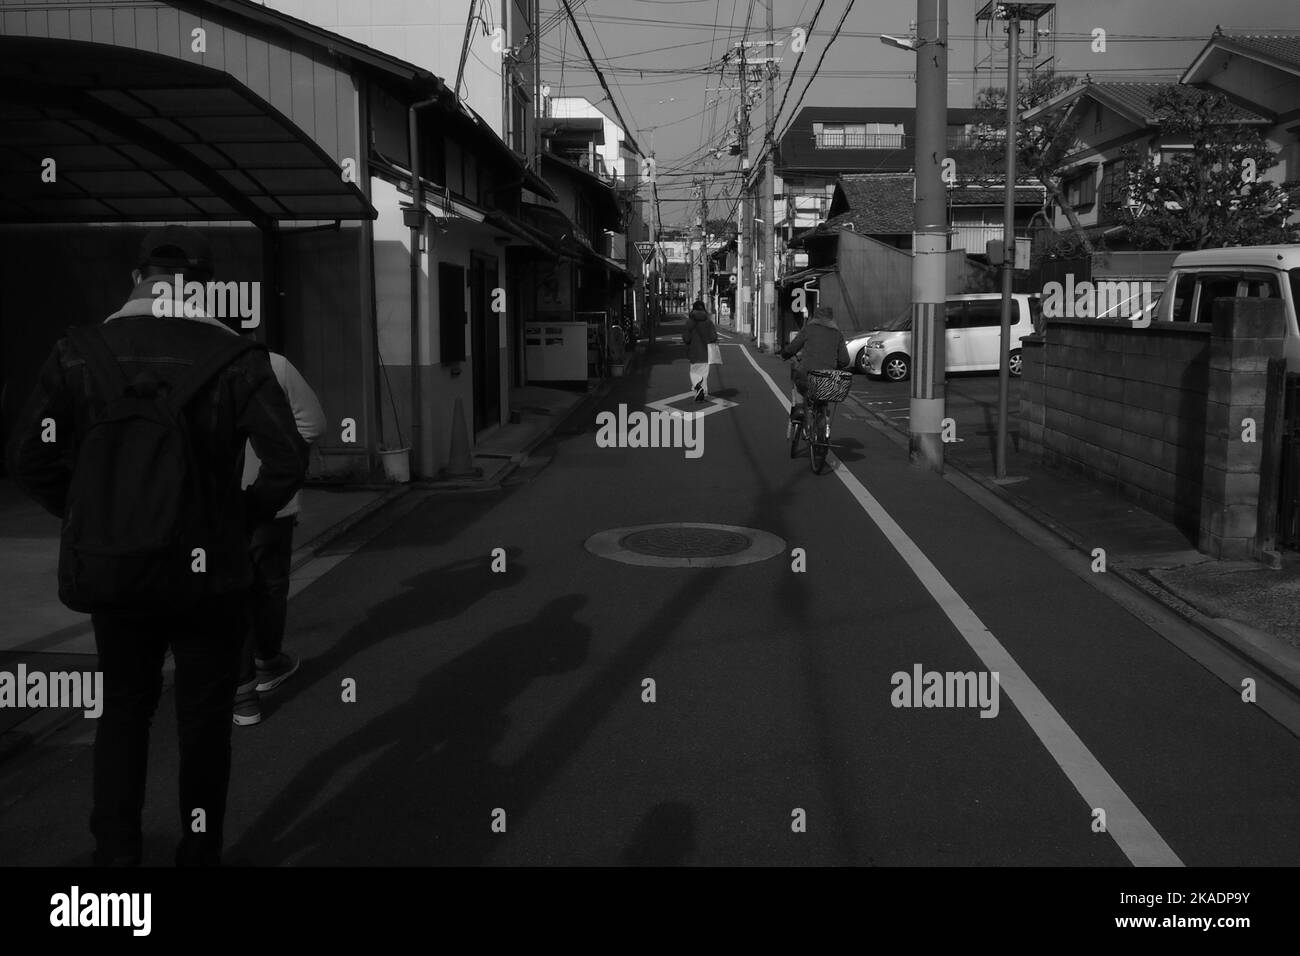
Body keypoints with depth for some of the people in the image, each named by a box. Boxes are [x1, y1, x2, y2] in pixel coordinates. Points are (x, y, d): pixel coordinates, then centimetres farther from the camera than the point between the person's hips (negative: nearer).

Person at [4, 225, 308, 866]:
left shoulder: (79, 353, -3)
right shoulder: (234, 359, -10)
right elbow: (288, 459, -18)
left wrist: (86, 515, 7)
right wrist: (244, 516, -2)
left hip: (110, 569, 2)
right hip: (208, 572, -2)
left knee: (124, 707, 22)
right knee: (203, 719, 14)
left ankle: (115, 849, 23)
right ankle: (198, 853, 25)